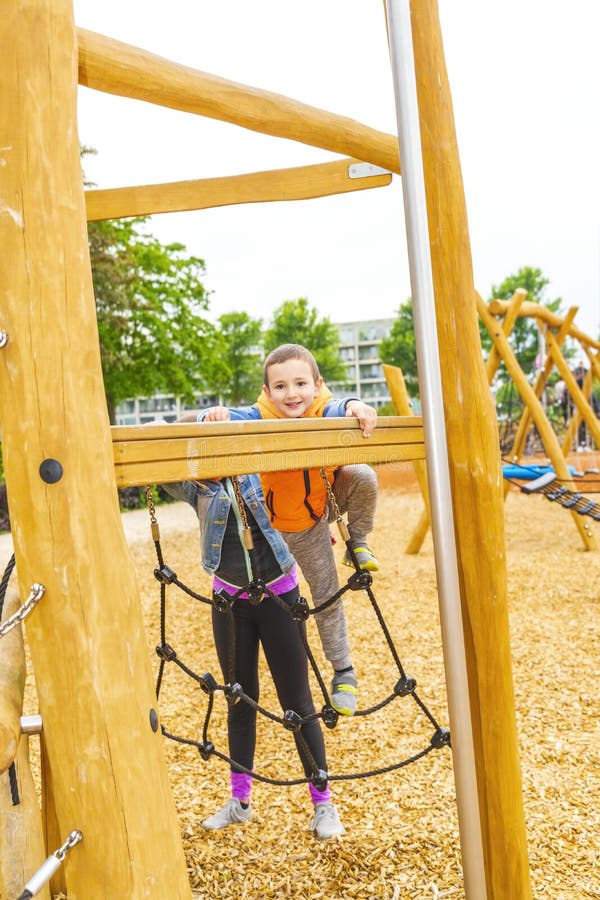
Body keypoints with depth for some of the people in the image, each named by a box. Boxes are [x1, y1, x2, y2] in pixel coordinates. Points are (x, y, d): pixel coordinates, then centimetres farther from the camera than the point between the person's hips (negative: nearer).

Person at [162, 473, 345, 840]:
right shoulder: (197, 484, -6)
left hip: (279, 595, -2)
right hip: (230, 599, 2)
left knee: (297, 702, 4)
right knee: (240, 701, 13)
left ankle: (324, 802, 17)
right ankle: (240, 800, 28)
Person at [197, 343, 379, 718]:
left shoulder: (324, 411, -25)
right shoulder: (260, 419, -27)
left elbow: (341, 408, -45)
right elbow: (228, 419, -40)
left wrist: (357, 406, -68)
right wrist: (214, 415, -62)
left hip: (328, 501, 1)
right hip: (293, 525, -1)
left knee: (364, 477, -29)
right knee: (326, 596, 4)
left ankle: (358, 542, 0)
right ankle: (344, 672, 26)